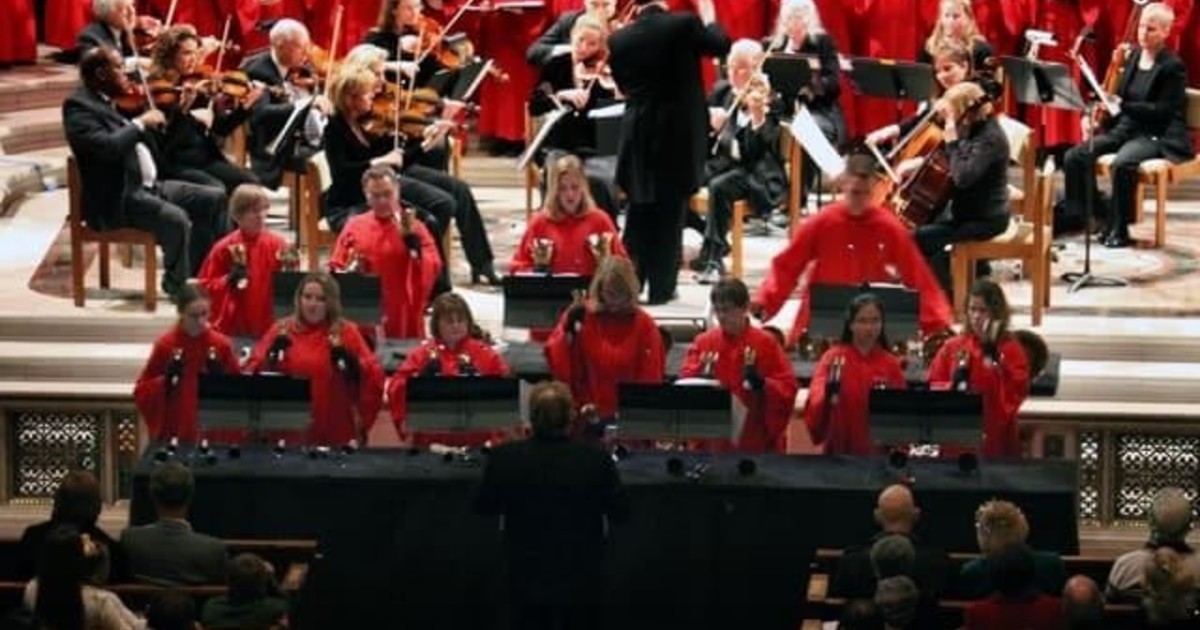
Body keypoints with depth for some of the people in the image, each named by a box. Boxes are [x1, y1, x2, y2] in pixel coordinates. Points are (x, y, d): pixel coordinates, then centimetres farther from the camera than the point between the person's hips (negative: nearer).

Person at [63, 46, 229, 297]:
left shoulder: (112, 102, 15)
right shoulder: (78, 107, -11)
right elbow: (107, 147, -29)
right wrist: (141, 123, -17)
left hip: (148, 185, 10)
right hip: (115, 200, -10)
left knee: (214, 199, 5)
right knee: (176, 219, -31)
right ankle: (178, 284, -9)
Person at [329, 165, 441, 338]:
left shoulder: (413, 227, 0)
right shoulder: (354, 226, 7)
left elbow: (432, 270, -13)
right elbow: (335, 270, 12)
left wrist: (411, 238, -20)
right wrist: (349, 271, -9)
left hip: (402, 320, -2)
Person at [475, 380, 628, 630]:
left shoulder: (504, 458, -14)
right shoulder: (596, 460, -18)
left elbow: (483, 507, 3)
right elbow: (619, 512, -3)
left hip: (527, 582, 1)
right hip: (582, 583, -1)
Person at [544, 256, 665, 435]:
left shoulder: (643, 324, -1)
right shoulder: (580, 316, 0)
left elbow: (650, 378, 3)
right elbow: (558, 368, -6)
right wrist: (568, 331, -18)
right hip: (586, 418, 1)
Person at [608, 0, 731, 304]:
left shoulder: (618, 39, -2)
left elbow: (623, 84, 9)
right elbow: (721, 45, 4)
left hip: (638, 136, 3)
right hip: (678, 133, -3)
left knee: (639, 214, 12)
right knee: (670, 214, 3)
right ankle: (661, 288, 5)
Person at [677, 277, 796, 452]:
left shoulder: (765, 343, -3)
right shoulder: (703, 342, 5)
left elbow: (787, 388, -6)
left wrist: (760, 383, -24)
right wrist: (701, 377, -18)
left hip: (756, 441, -2)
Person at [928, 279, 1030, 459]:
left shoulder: (1010, 348, -1)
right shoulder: (952, 346, 8)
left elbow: (1018, 391, -14)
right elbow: (933, 386, 9)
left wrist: (994, 356, -19)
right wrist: (952, 386, -11)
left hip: (995, 437, -3)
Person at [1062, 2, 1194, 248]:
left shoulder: (1173, 67, -10)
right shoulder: (1134, 56, 10)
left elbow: (1164, 110, -16)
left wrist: (1123, 106, -24)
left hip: (1158, 136, -7)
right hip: (1124, 128, 7)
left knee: (1122, 164, -37)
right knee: (1074, 157, -12)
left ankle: (1118, 229, -23)